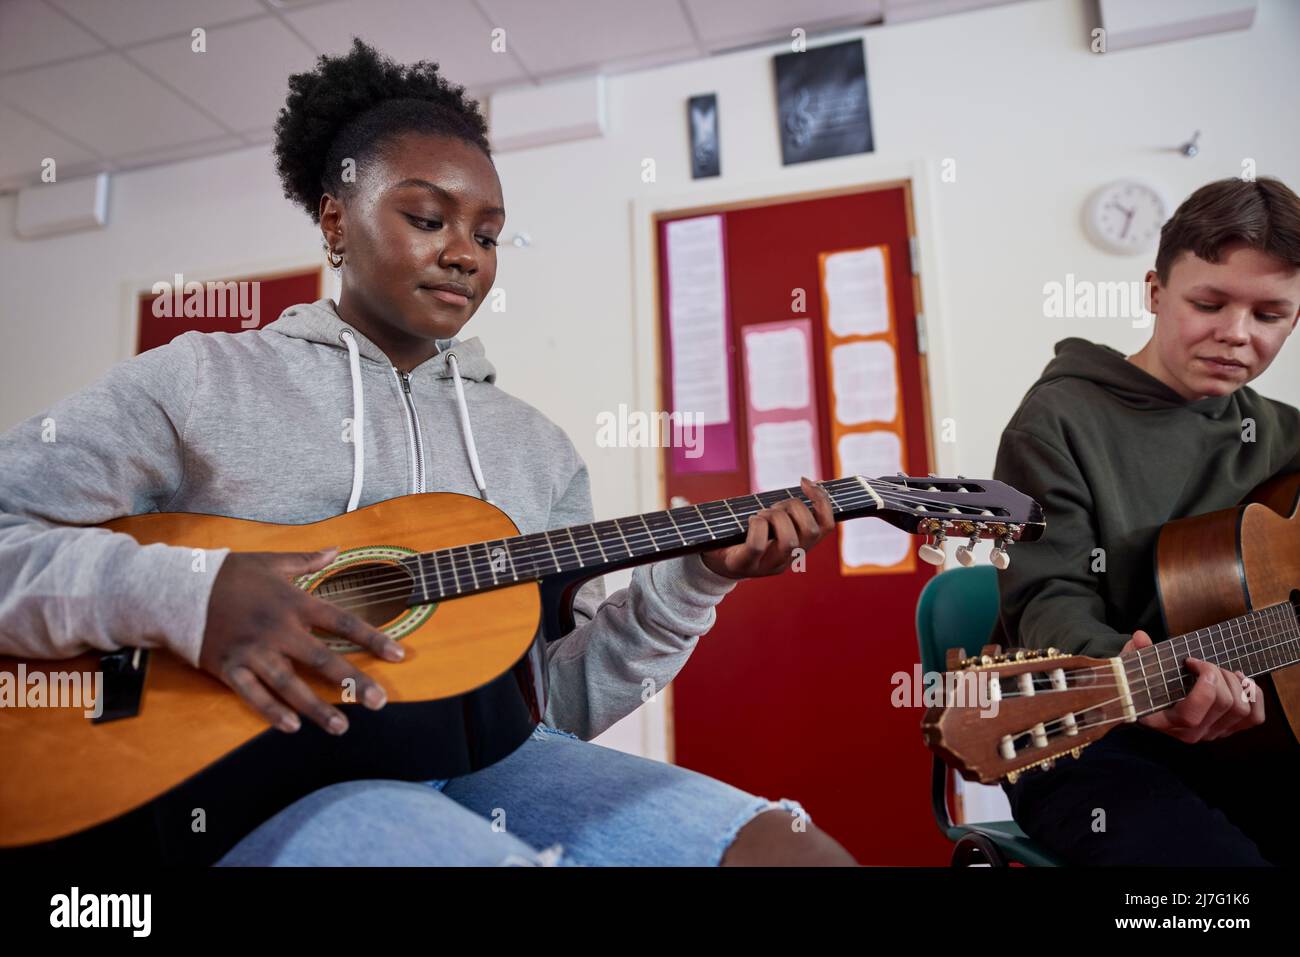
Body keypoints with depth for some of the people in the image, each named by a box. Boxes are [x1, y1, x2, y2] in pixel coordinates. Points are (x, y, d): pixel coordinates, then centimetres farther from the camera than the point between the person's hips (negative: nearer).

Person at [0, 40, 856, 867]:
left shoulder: (535, 445, 13)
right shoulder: (202, 380, 4)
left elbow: (562, 702, 10)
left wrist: (692, 581, -5)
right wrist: (183, 591, -20)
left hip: (488, 755, 4)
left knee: (794, 848, -17)